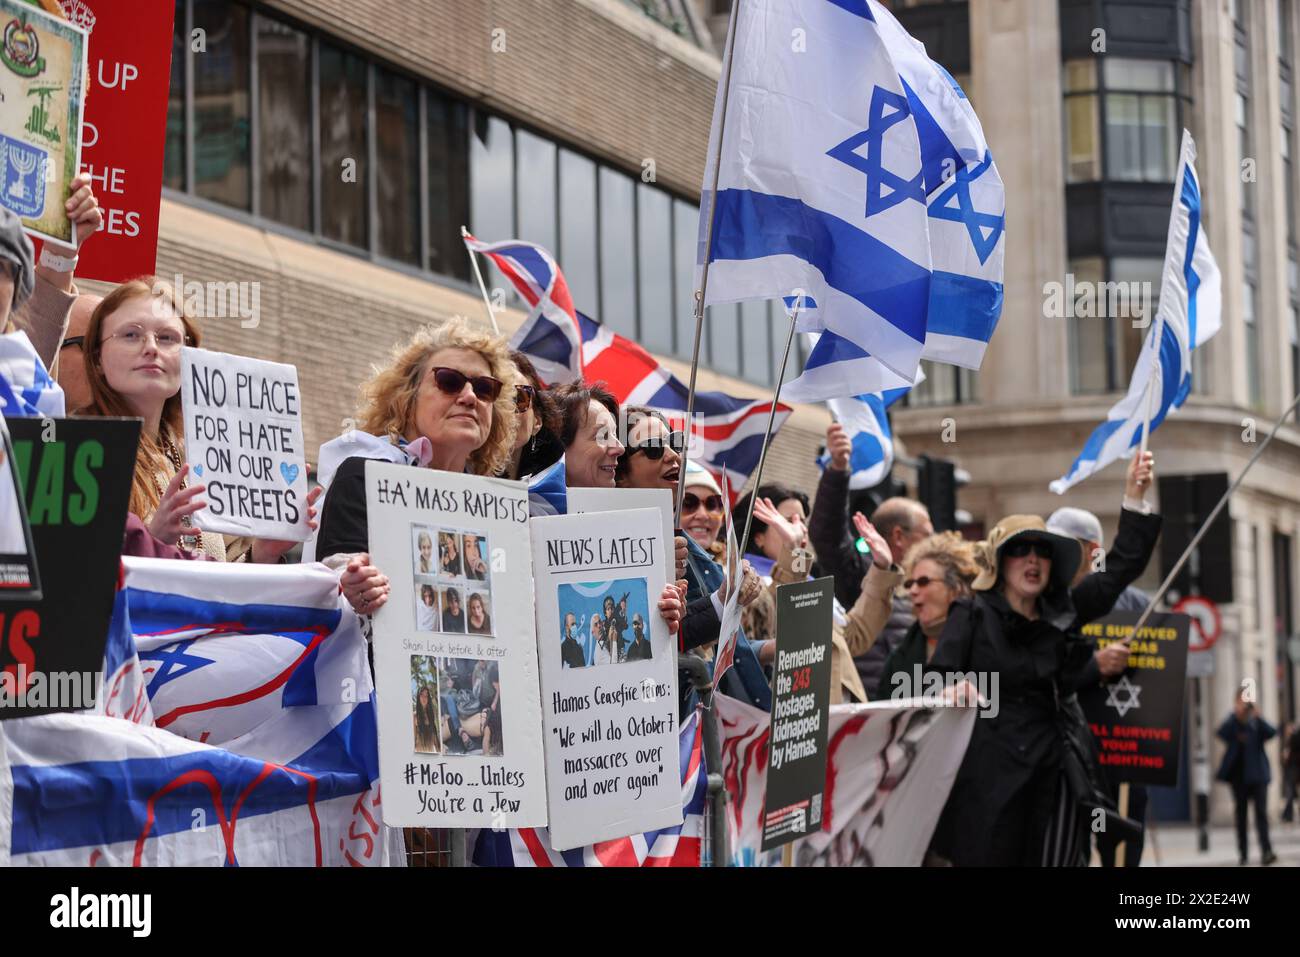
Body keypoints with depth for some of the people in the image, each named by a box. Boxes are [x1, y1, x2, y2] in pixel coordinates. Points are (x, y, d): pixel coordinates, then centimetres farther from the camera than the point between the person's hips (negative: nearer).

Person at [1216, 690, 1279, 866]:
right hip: (1239, 776, 1)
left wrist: (1257, 716, -23)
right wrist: (1236, 714, -23)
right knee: (1240, 813, 6)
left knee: (1261, 811, -10)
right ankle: (1242, 852, 12)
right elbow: (1222, 733, -16)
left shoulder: (1257, 724, 4)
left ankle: (1266, 851, -16)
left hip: (1257, 774, -1)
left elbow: (1271, 732, -13)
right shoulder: (1232, 723, 3)